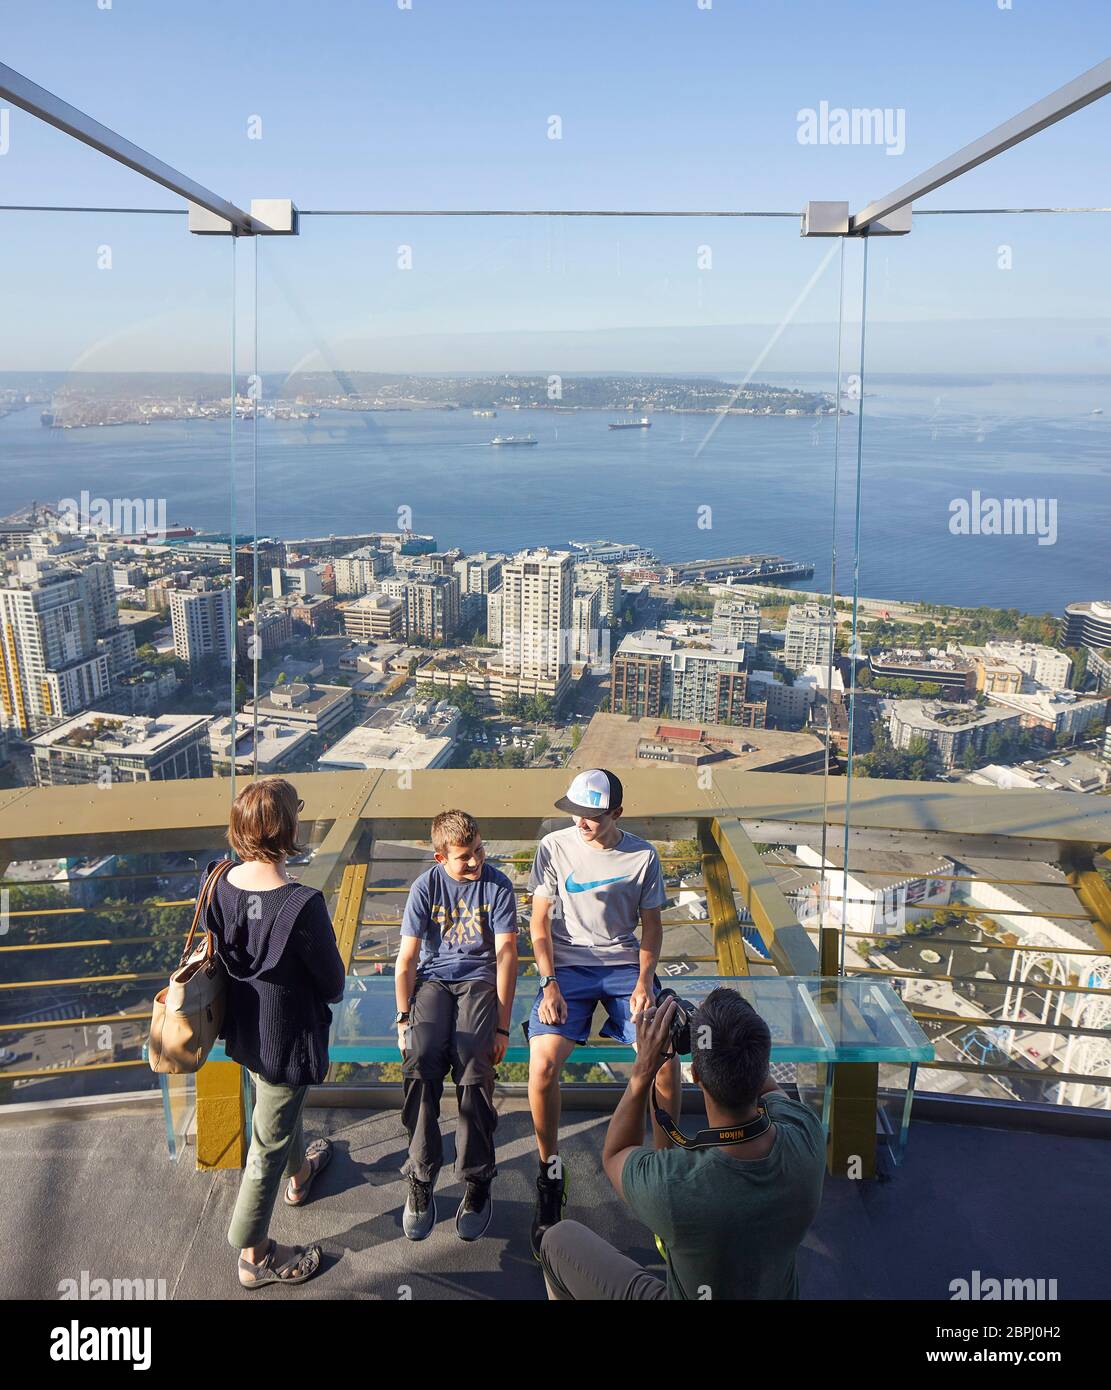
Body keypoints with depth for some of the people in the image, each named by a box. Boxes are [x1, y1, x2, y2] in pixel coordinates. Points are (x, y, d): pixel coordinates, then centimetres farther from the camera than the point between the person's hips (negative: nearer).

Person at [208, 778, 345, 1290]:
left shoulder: (221, 884, -16)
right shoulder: (302, 905, -34)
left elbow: (221, 954, 2)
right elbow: (333, 985, -19)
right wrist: (326, 992, 3)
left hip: (243, 1030, 7)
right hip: (286, 1038, -7)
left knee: (280, 1106, 33)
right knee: (270, 1142, 13)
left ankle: (299, 1173, 62)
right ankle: (255, 1257, 33)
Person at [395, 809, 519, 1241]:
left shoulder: (497, 885, -5)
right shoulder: (426, 887, -2)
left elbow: (506, 955, -7)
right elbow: (407, 958, 1)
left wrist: (502, 1025, -11)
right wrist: (404, 1019, -4)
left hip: (479, 980, -1)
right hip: (433, 978, 1)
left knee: (473, 1062, -28)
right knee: (420, 1060, -27)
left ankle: (477, 1181, -12)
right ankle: (421, 1180, -13)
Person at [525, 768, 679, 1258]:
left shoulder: (642, 855, -1)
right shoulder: (554, 847, -3)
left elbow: (651, 925, 7)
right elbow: (540, 923, 1)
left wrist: (644, 980, -8)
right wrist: (550, 984, -11)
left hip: (625, 965, 1)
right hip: (567, 966, 0)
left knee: (665, 1058, -20)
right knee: (543, 1064, -22)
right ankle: (550, 1173, 2)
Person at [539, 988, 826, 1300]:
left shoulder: (668, 1184, -40)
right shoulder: (806, 1134, -28)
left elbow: (613, 1157, -12)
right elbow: (769, 1090, 0)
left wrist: (642, 1070, -19)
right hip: (778, 1290, 4)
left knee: (560, 1238, 16)